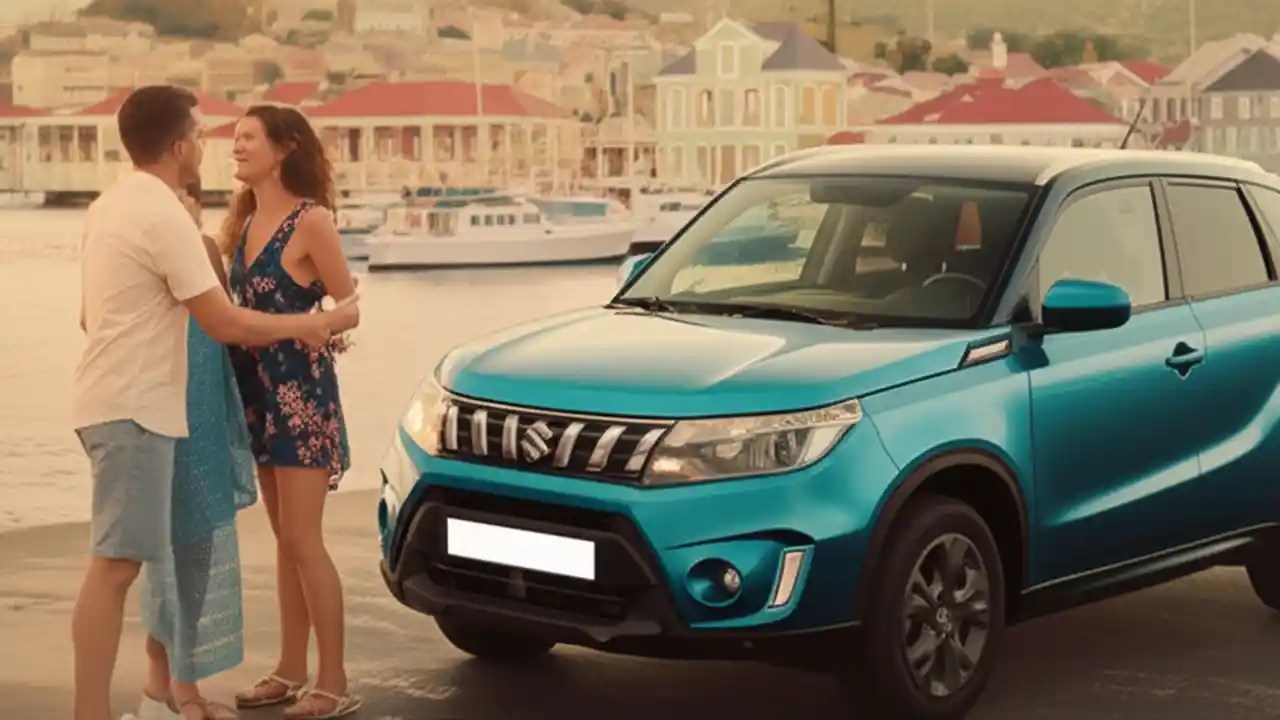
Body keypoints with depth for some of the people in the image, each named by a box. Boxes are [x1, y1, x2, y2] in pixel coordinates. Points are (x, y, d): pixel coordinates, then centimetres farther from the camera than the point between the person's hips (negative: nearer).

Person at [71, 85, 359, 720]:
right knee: (115, 564, -10)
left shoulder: (112, 204, 14)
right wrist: (314, 323, -3)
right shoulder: (163, 216, -16)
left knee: (121, 560, 13)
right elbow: (225, 323, -16)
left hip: (112, 400, 10)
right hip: (133, 407, -10)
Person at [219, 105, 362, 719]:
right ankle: (291, 670, 21)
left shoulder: (310, 220, -12)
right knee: (285, 539, 13)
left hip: (300, 391, -8)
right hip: (258, 392, 8)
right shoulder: (243, 220, 11)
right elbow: (232, 301, 8)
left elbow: (348, 306, -9)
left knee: (303, 540, -8)